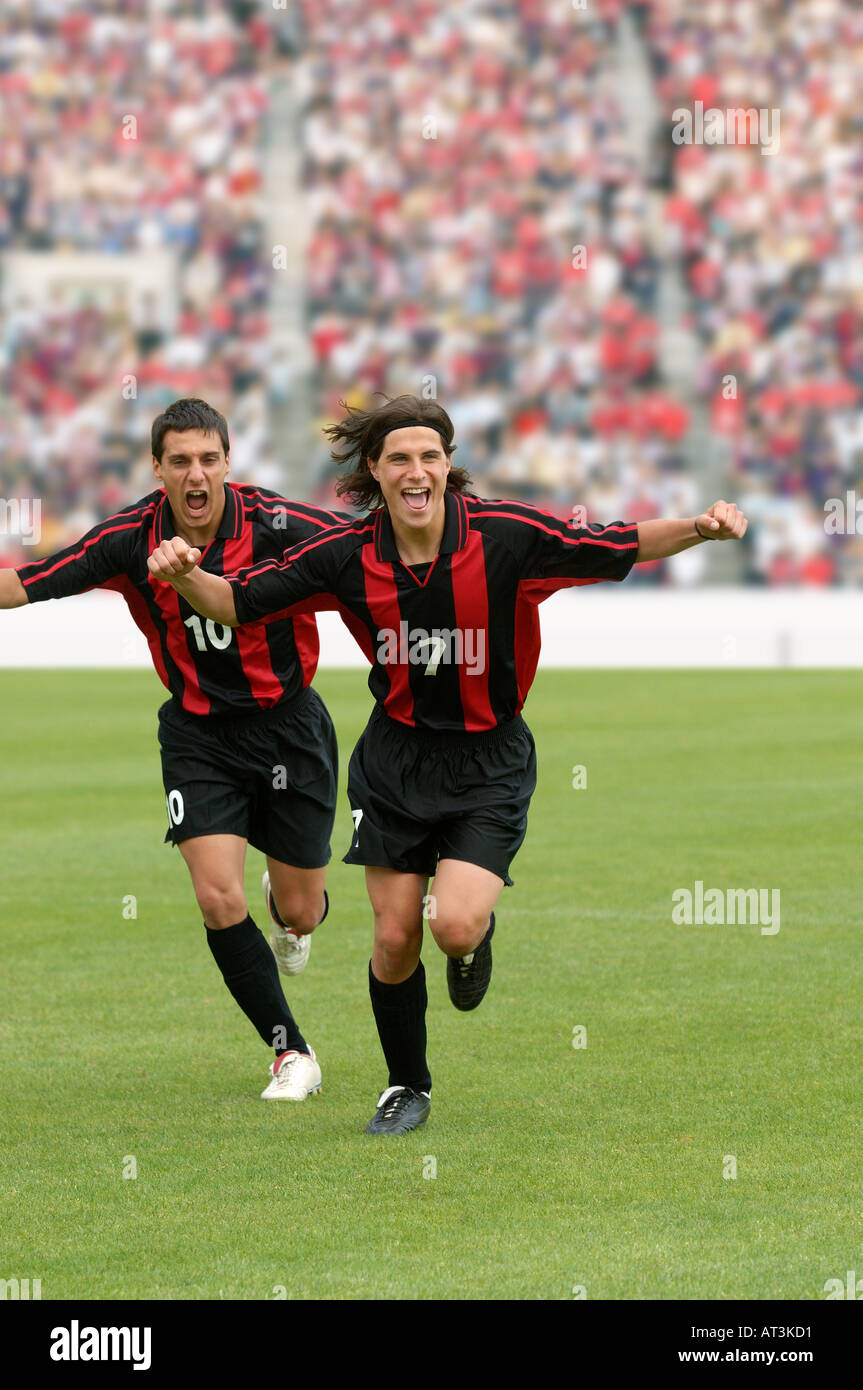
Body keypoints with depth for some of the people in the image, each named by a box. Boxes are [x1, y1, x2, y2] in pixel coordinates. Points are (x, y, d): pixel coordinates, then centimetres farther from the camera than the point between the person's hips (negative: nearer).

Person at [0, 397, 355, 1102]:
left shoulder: (276, 525, -19)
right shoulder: (131, 539, -13)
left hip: (288, 722, -1)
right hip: (198, 734, 1)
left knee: (300, 913, 5)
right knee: (219, 898, -14)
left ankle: (286, 902, 47)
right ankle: (291, 1052, 4)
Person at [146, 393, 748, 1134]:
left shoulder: (506, 535, -18)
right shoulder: (348, 554, -11)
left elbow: (620, 546, -12)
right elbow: (237, 603, -5)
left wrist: (699, 528, -28)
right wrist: (185, 577, -25)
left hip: (489, 761, -2)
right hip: (396, 758, 2)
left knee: (455, 926, -20)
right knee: (395, 936, 2)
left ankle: (478, 931, 20)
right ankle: (408, 1087, 26)